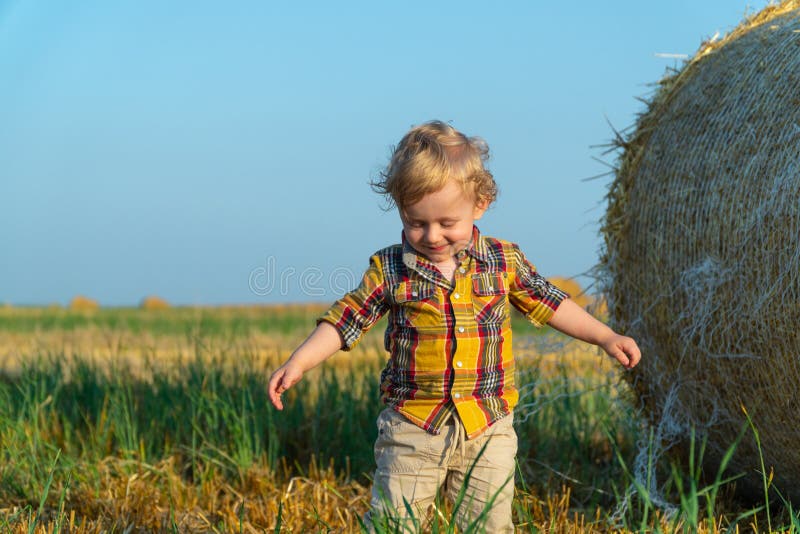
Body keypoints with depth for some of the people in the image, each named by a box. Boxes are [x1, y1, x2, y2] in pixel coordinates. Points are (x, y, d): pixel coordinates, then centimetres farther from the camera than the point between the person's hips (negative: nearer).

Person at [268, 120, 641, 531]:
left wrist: (606, 337, 9)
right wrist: (299, 363, -12)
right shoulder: (389, 269, -2)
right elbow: (345, 320, -1)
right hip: (412, 425, -1)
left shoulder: (504, 261, 2)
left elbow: (548, 303, 12)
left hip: (487, 428, 1)